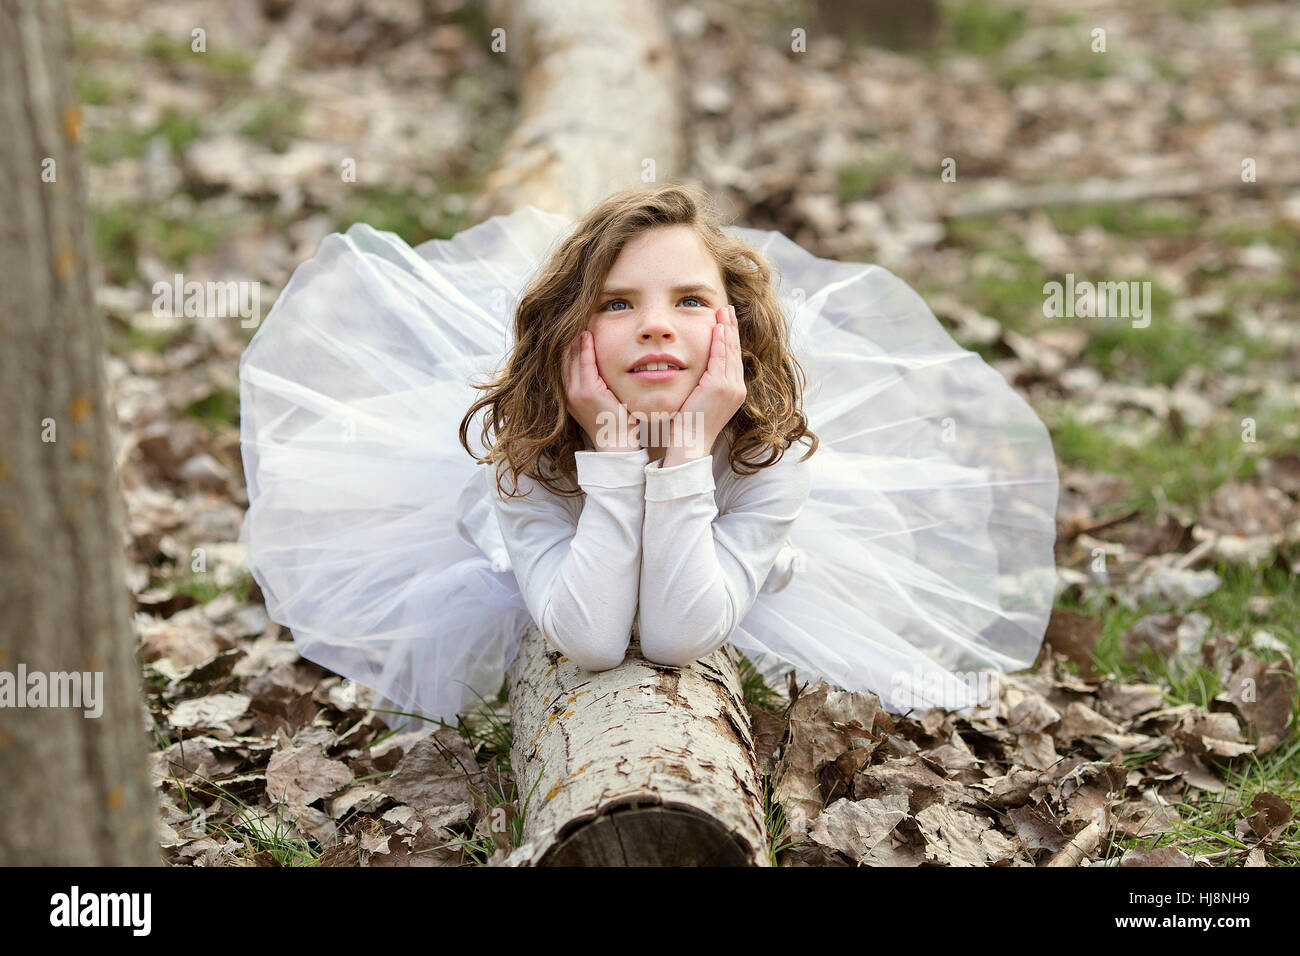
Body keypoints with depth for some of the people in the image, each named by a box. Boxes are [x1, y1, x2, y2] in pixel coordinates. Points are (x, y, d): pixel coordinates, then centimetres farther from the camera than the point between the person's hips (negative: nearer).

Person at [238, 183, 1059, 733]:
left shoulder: (773, 446, -34)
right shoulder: (524, 444, -34)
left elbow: (676, 636, -41)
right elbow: (591, 641, -43)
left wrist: (688, 450, -48)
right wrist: (613, 451, -48)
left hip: (713, 617, 3)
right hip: (560, 596, -3)